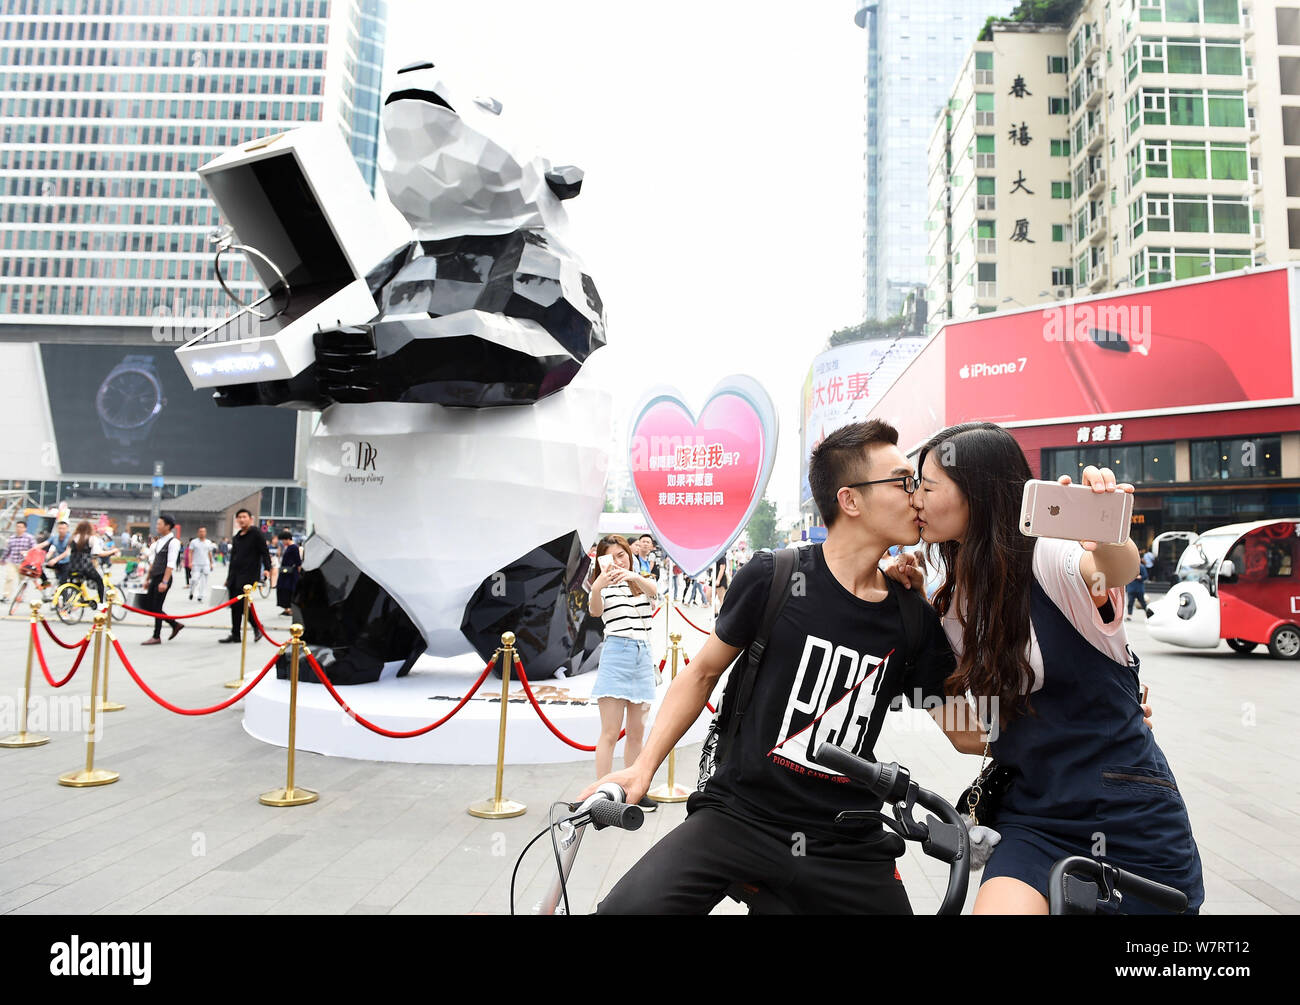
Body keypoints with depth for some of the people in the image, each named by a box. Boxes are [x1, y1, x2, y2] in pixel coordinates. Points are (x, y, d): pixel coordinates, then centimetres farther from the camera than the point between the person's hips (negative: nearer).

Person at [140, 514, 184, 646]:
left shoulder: (173, 542, -12)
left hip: (164, 577, -9)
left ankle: (156, 637, 8)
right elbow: (153, 561, 19)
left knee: (157, 607, -3)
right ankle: (175, 624, 20)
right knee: (148, 605, 9)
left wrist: (164, 582, -23)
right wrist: (148, 578, 17)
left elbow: (171, 564, -18)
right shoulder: (159, 541, 14)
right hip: (154, 577, 9)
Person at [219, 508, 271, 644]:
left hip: (248, 575, -7)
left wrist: (267, 568, -20)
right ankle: (235, 635, 13)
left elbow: (265, 552, -8)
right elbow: (233, 558, 23)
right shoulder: (237, 536, 18)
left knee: (241, 602, -14)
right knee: (234, 606, 7)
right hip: (235, 575, 7)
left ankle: (257, 626, 3)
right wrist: (229, 578, 23)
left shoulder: (256, 533, -3)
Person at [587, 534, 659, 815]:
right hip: (616, 654, -4)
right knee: (610, 732, -8)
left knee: (637, 731, 11)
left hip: (643, 657, 4)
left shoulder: (642, 582, 14)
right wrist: (596, 587, -39)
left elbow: (653, 590, -11)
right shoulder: (604, 586, 4)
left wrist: (634, 576, -34)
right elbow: (595, 611, -17)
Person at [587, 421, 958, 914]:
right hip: (741, 815, -3)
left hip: (846, 843, 4)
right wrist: (643, 766, -5)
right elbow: (704, 672, 2)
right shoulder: (771, 577, -8)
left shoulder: (915, 618, 1)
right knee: (628, 907, -22)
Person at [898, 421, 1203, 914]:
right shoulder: (953, 598, 4)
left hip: (1131, 818, -4)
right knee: (998, 904, -18)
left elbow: (1119, 567, -36)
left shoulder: (1047, 561, -14)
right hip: (1033, 820, 4)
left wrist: (1106, 534, -60)